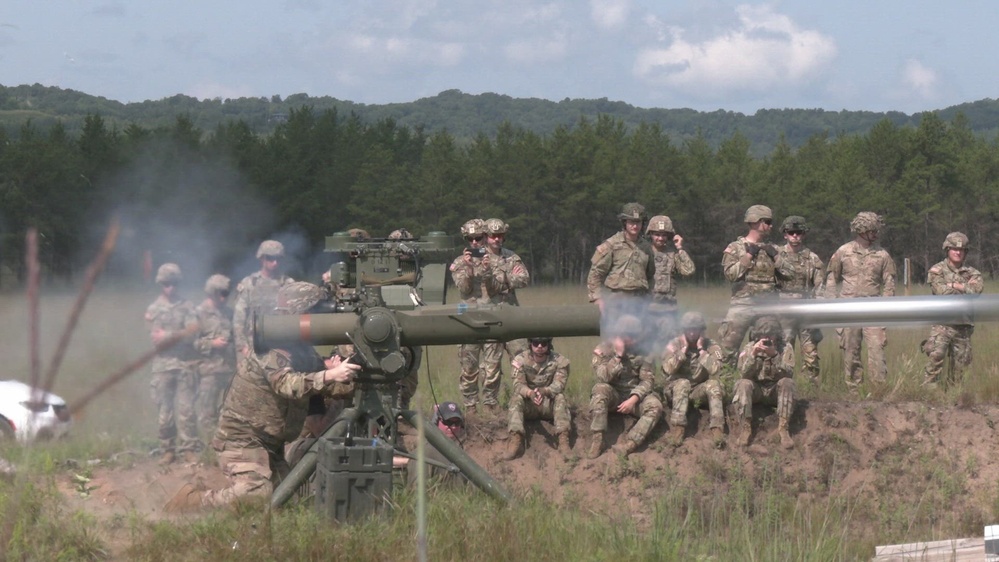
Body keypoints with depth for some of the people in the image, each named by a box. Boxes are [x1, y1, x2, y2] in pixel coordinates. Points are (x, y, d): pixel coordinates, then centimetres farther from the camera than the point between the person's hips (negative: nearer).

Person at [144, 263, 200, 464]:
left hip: (186, 364, -1)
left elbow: (193, 331, -3)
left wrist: (168, 335, -10)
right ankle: (167, 450, 8)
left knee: (186, 408, -5)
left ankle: (190, 449, -2)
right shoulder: (153, 309, 7)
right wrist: (180, 335, -8)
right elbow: (156, 339, -3)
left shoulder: (186, 307, 8)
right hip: (163, 364, 1)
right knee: (164, 410, 1)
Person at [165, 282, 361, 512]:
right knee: (256, 496, -24)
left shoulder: (304, 352, 8)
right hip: (242, 439, -9)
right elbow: (288, 384, -37)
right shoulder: (274, 353, -19)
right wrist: (329, 375, -48)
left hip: (270, 443, 9)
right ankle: (192, 500, -5)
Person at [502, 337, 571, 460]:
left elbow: (559, 385, -21)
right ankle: (515, 441, -43)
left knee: (560, 397, -31)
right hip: (528, 406, 0)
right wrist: (530, 393, -43)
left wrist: (543, 391, -45)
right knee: (516, 398, -29)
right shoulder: (521, 360, -6)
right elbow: (518, 384, -18)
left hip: (550, 406, 0)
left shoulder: (560, 361, -8)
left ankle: (563, 440, -39)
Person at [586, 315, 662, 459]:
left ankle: (629, 446, -43)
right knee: (600, 389, -35)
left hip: (635, 396, 2)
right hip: (613, 396, -2)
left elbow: (648, 380, -7)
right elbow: (603, 377, -19)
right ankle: (597, 440, -37)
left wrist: (633, 400, -22)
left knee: (655, 406, -29)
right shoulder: (603, 350, -5)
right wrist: (618, 356, -24)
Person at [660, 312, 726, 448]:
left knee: (714, 384, -29)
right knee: (682, 382, -34)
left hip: (699, 391, 1)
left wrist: (701, 349, -18)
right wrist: (684, 349, -16)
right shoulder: (674, 344, -2)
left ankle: (717, 430, -41)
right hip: (676, 390, -1)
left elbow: (714, 369, -21)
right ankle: (677, 429, -45)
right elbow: (668, 369, -18)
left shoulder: (711, 346, -3)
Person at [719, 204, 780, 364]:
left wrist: (775, 257, -2)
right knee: (728, 346, -7)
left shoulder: (771, 249, 15)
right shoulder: (735, 248, 3)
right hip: (744, 302, -4)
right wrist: (749, 255, -10)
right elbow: (731, 274, -11)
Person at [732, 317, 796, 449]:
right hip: (756, 390, 0)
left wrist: (774, 356, -35)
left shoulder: (785, 348, -8)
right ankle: (745, 428, -33)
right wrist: (753, 354, -33)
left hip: (776, 391, 0)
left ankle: (783, 428, -31)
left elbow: (788, 373, -21)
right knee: (743, 384, -30)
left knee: (787, 382, -31)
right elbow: (744, 374, -19)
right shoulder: (749, 348, -7)